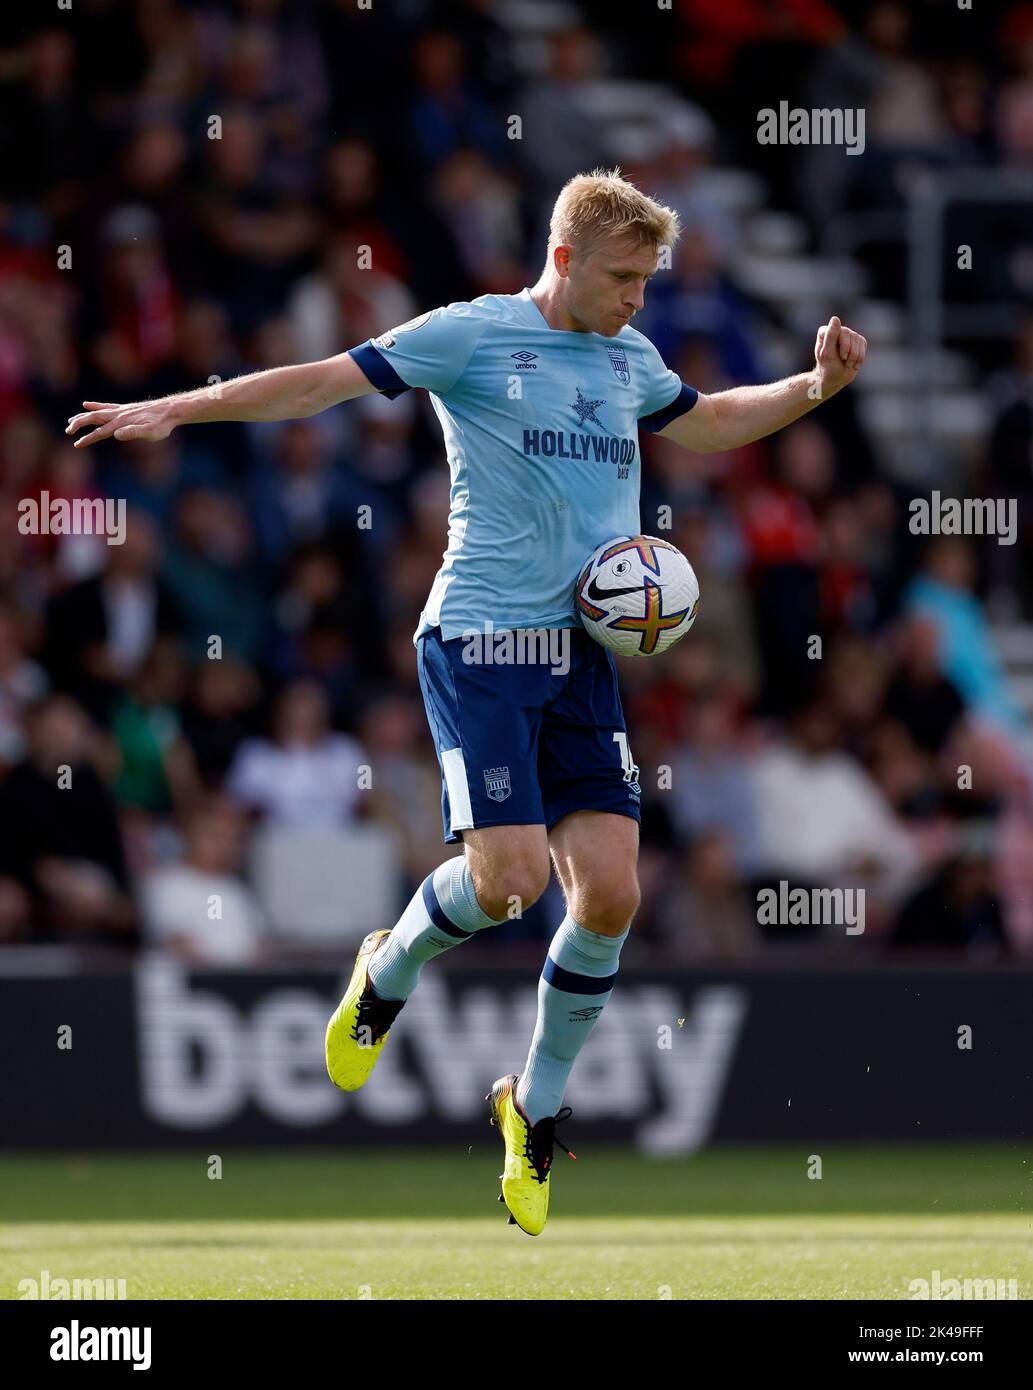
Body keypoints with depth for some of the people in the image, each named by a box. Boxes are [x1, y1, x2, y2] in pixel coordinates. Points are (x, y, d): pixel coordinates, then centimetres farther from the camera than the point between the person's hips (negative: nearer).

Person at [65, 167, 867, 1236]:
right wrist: (171, 411, -11)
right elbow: (323, 382, -5)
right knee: (508, 876, -17)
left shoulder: (630, 360, 15)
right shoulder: (473, 336, -4)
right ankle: (389, 972, 16)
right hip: (480, 638, -6)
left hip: (584, 653, 6)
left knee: (610, 893, -4)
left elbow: (702, 423, 35)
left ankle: (536, 1105, 16)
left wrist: (817, 387, 22)